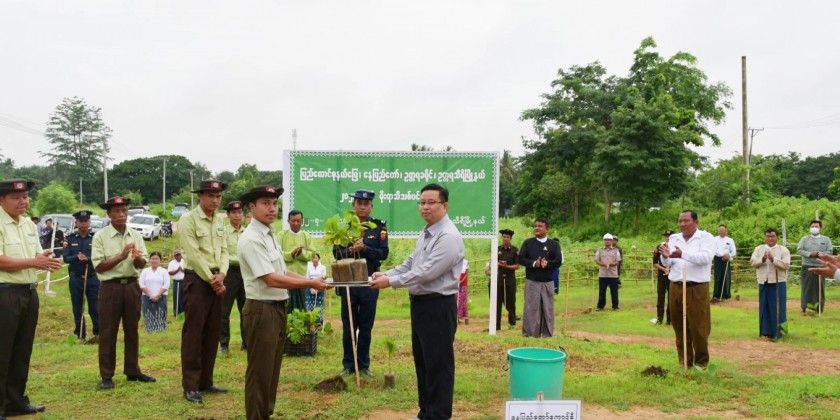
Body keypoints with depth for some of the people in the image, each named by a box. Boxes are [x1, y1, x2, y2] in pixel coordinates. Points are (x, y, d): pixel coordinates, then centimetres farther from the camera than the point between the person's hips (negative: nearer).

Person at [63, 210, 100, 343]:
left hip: (93, 278, -2)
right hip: (75, 279, 2)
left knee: (94, 309, 1)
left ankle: (98, 334, 12)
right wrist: (77, 257, -22)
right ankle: (80, 335, 19)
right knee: (77, 310, 9)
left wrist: (87, 259, -24)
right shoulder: (70, 239, 4)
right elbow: (66, 258, -3)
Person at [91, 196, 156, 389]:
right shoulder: (100, 236, -5)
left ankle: (132, 370, 23)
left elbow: (142, 265, 3)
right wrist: (121, 256, -18)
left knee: (132, 330, 12)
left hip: (132, 285, 4)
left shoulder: (136, 235, 6)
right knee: (108, 332, 2)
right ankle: (106, 375, 10)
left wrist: (137, 258, -19)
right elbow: (99, 266, -10)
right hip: (110, 287, -4)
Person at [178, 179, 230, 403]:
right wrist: (212, 280, -13)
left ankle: (205, 381, 20)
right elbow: (194, 255, -15)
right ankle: (190, 386, 4)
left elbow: (224, 250, 11)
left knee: (212, 333, 11)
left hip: (216, 281, 7)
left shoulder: (219, 221, 13)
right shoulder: (188, 220, -9)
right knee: (193, 333, -3)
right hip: (197, 280, -7)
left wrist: (221, 275, -6)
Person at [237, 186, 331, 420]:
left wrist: (311, 280, 3)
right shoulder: (252, 239, -18)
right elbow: (271, 279, -23)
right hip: (262, 310, -10)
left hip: (277, 307, 10)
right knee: (260, 370, 1)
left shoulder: (269, 234, 12)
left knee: (272, 367, 18)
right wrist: (310, 284, -18)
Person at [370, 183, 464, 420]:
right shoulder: (426, 234, 14)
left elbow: (427, 272, -23)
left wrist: (391, 282, -18)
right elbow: (410, 263, 19)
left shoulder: (448, 236, -18)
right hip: (420, 304, 10)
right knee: (422, 361, 17)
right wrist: (385, 274, 3)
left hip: (438, 306, -10)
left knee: (438, 364, -1)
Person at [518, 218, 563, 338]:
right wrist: (533, 263, -17)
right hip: (531, 281, -1)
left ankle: (548, 335, 14)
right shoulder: (528, 242, 5)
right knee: (531, 308, -3)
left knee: (548, 309, 6)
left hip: (548, 282, 1)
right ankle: (529, 334, 2)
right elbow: (521, 259, -1)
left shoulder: (554, 244, 5)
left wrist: (547, 263, -21)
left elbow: (559, 261, -3)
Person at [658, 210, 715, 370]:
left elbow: (706, 257, -20)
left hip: (697, 288, -5)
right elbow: (667, 264, 12)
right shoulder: (673, 238, 13)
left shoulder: (706, 237, -3)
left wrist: (683, 254, -32)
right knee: (680, 327, 9)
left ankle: (701, 362, 13)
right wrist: (666, 256, -12)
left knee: (698, 327, -1)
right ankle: (684, 361, 20)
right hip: (676, 288, 5)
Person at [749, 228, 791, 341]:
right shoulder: (758, 249, 9)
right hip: (763, 283, 3)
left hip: (778, 283, -3)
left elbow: (786, 265, -11)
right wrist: (762, 259, -18)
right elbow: (752, 262, -1)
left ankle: (777, 333, 7)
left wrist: (773, 259, -20)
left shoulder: (783, 250, 0)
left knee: (777, 308, 0)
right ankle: (766, 332, 14)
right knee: (764, 307, 7)